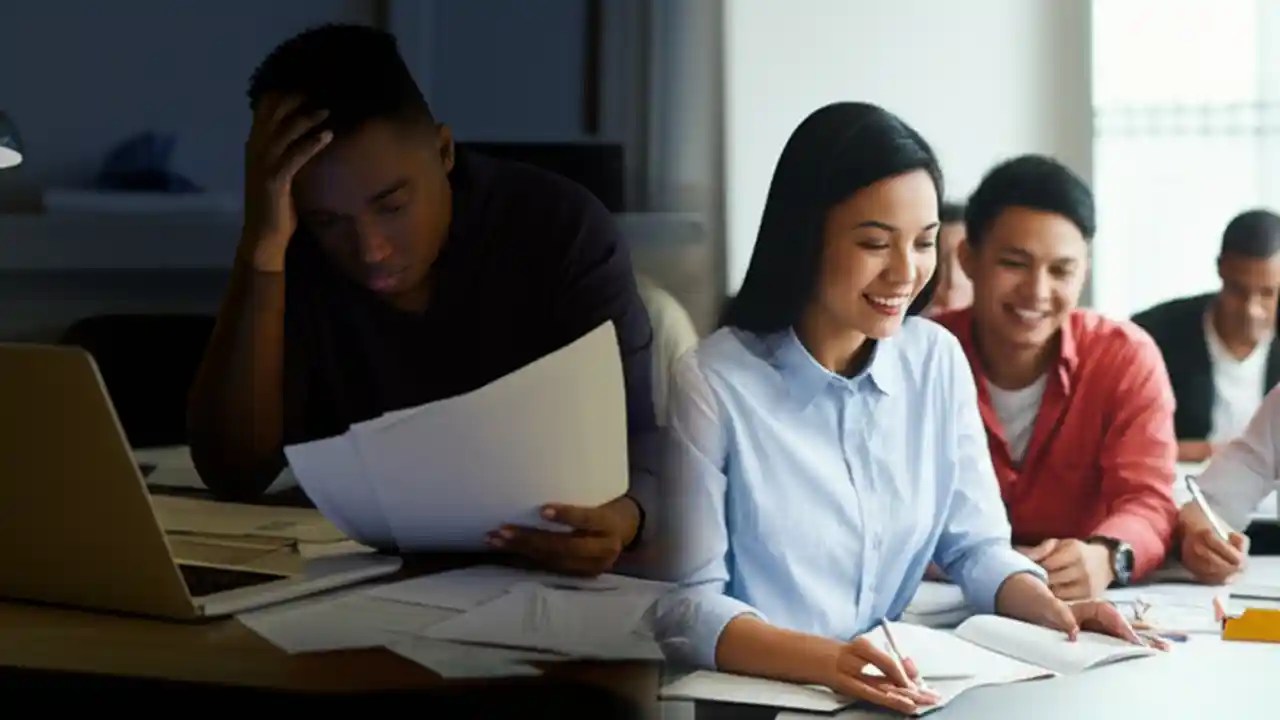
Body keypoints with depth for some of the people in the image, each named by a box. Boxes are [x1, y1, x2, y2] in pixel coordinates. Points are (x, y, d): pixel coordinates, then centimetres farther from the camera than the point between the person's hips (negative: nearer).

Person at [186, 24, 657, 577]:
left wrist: (620, 519, -36)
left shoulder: (561, 230, -12)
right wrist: (262, 249, -22)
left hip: (549, 582, -1)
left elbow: (638, 443, -13)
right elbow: (233, 473, -15)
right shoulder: (294, 252, -5)